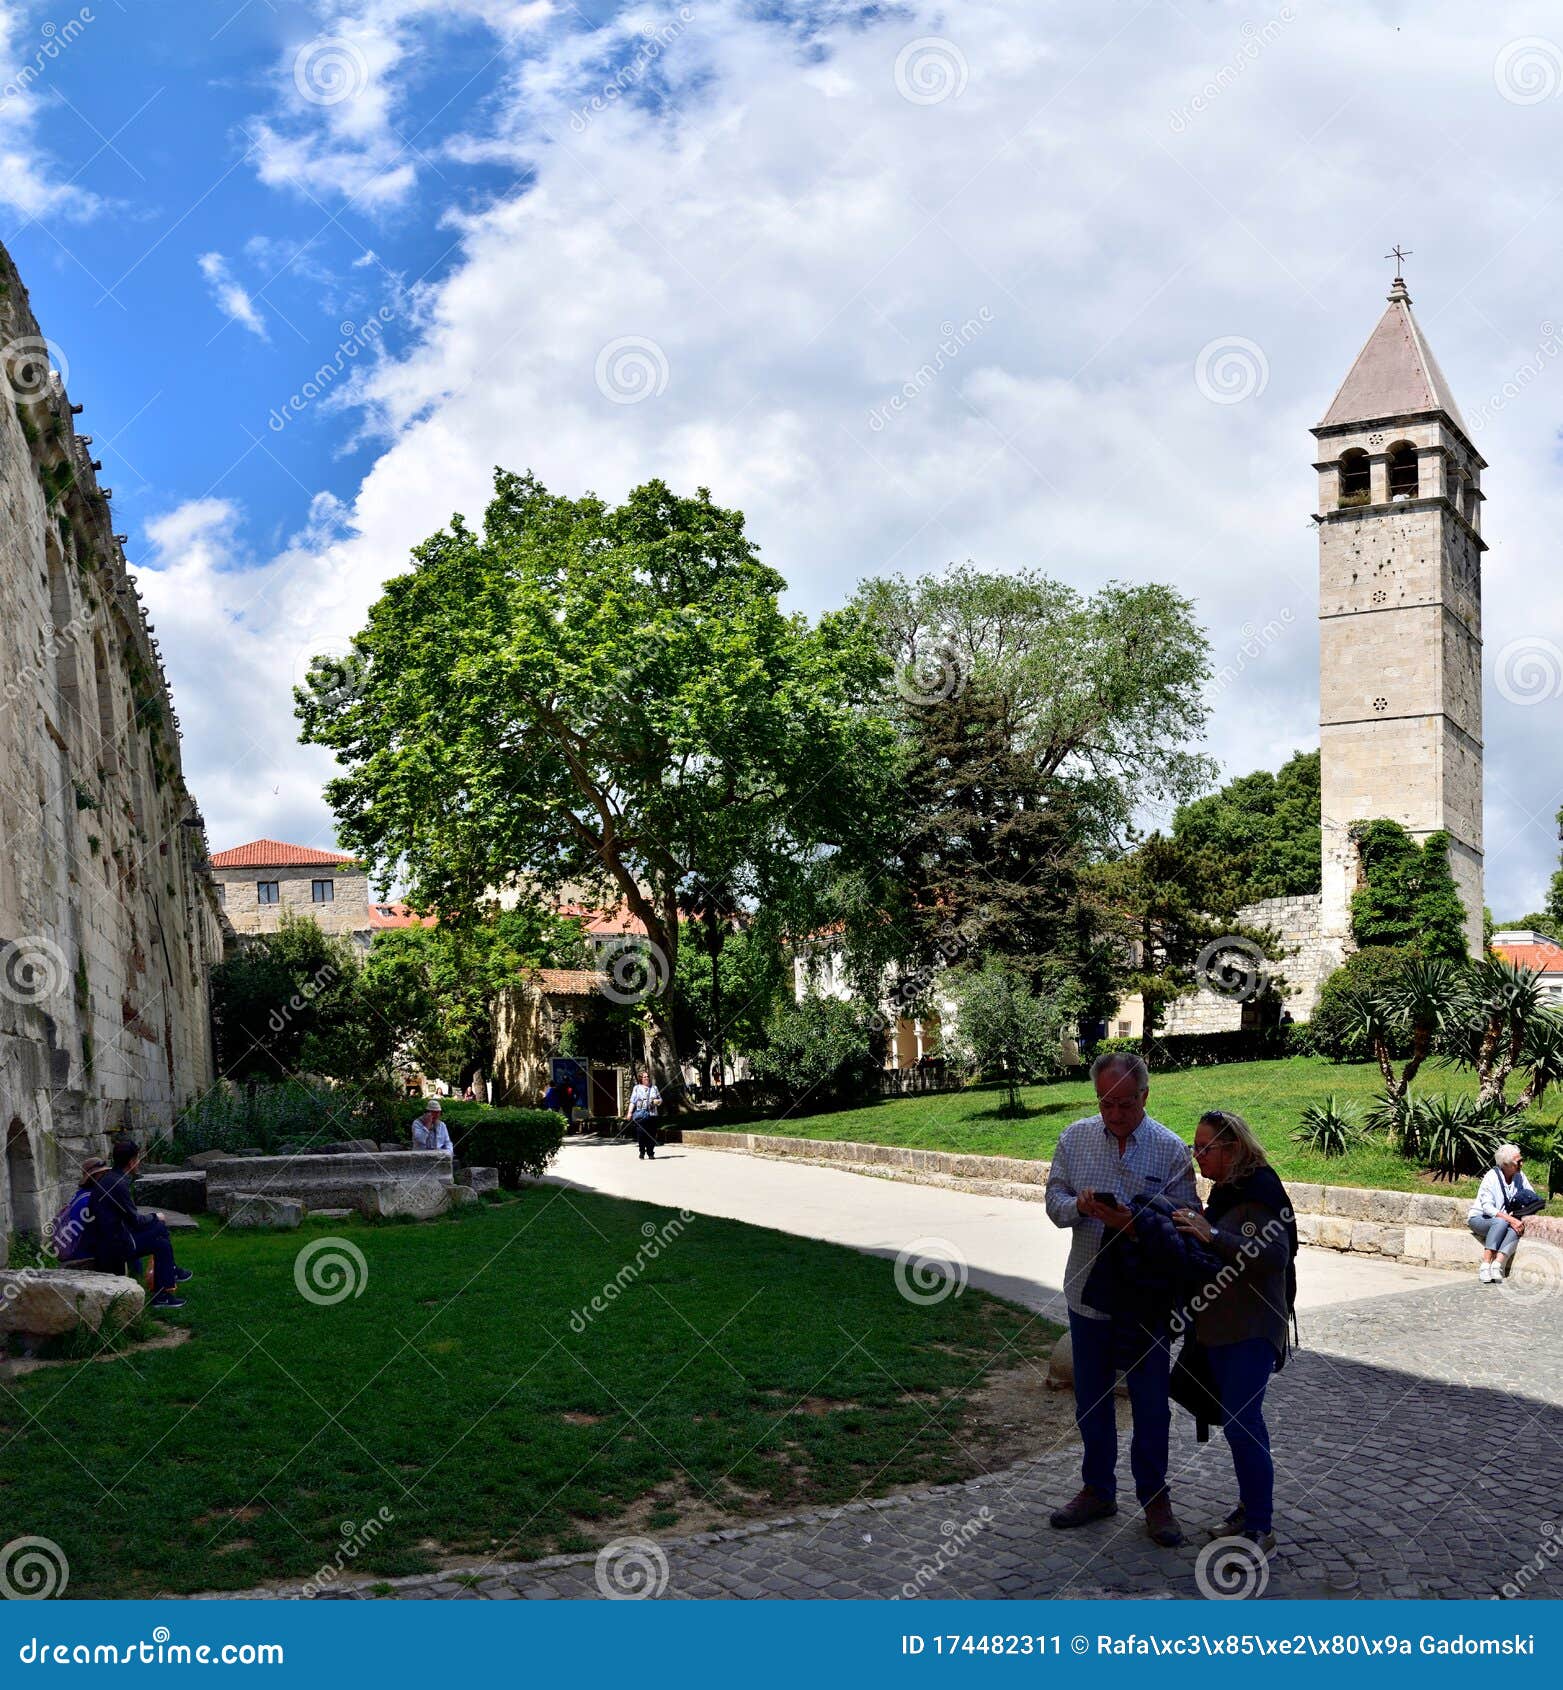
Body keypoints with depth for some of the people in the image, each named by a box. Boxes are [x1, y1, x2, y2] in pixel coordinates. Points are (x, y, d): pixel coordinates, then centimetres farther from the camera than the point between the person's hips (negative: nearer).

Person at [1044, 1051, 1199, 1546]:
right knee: (1091, 1398, 14)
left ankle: (1154, 1497, 22)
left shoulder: (1171, 1149, -7)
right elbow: (1054, 1202, 4)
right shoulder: (1075, 1139, 1)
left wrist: (1136, 1225, -25)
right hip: (1088, 1294, 3)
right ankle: (1097, 1490, 29)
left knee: (1151, 1402, 7)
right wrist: (1079, 1206, -19)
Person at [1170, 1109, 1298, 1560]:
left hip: (1252, 1329, -9)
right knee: (1236, 1419, 15)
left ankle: (1261, 1528, -5)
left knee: (1240, 1421, -12)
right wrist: (1197, 1225, 7)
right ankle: (1250, 1507, 27)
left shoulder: (1260, 1191, -16)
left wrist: (1211, 1235, -29)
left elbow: (1274, 1256, -27)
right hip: (1219, 1326, 9)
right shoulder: (1224, 1191, 13)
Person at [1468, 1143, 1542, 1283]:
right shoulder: (1491, 1176, -16)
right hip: (1479, 1219, -5)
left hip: (1504, 1221, 5)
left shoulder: (1519, 1175, 0)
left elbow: (1533, 1197, 4)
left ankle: (1497, 1264, -43)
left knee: (1516, 1228, -29)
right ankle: (1486, 1264, -41)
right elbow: (1487, 1207, -22)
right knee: (1500, 1222, -37)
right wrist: (1510, 1219, -33)